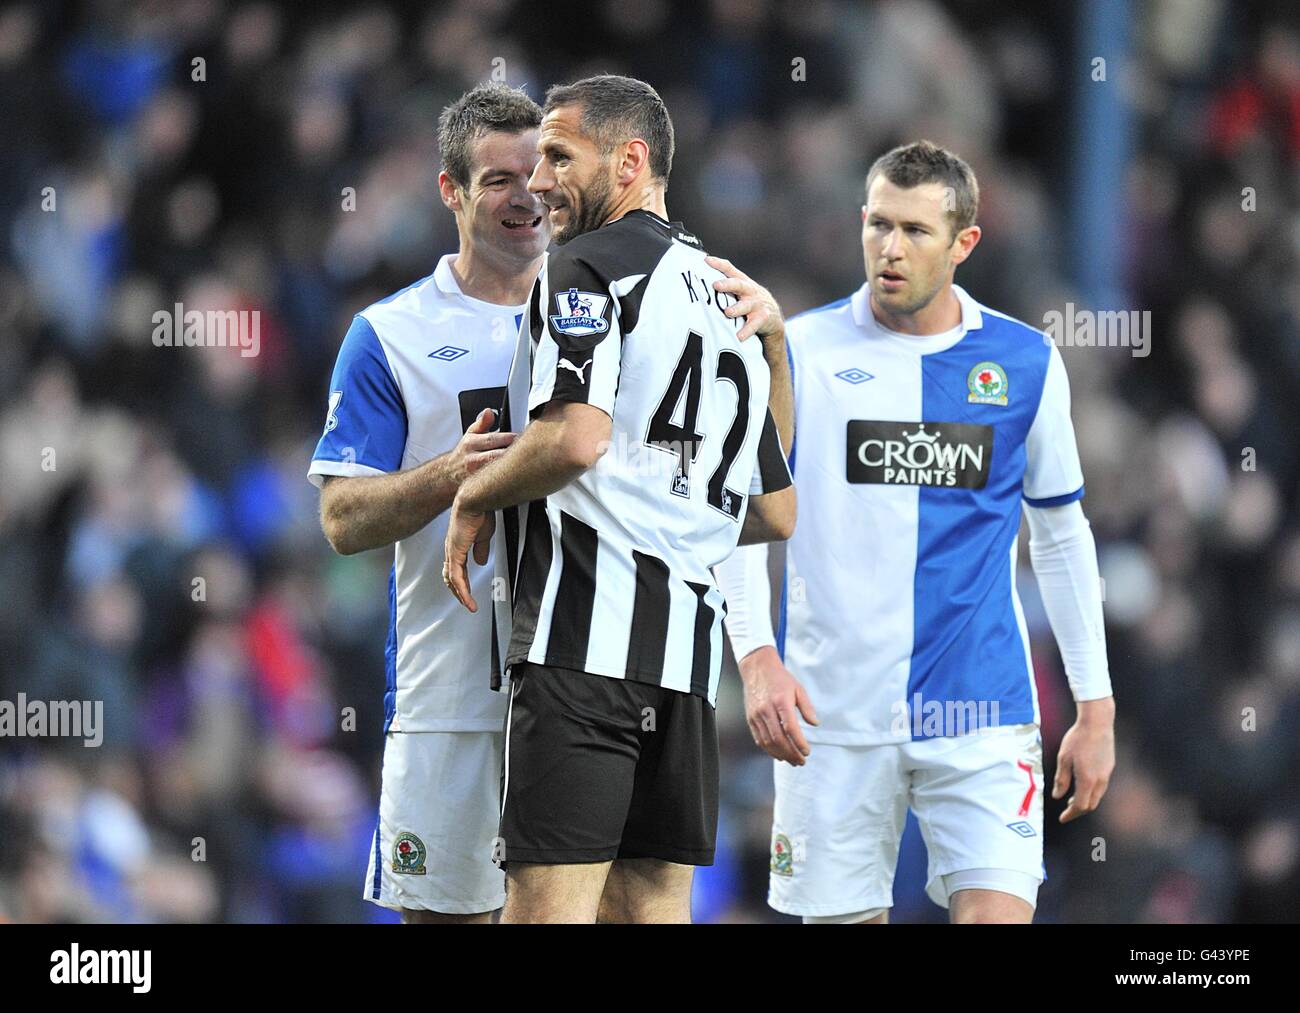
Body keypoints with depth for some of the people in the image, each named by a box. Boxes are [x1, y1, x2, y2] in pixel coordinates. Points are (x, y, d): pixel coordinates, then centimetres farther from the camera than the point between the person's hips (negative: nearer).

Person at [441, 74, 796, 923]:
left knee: (548, 907, -13)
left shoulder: (587, 268, -2)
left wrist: (475, 498, -2)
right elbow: (778, 515, 25)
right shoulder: (728, 302, 23)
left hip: (587, 632, -8)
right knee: (650, 909, 7)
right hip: (691, 645, 8)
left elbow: (576, 438, -18)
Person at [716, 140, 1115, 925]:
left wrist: (1096, 707, 11)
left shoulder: (1027, 363, 6)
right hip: (833, 714, 0)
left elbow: (1061, 535, 13)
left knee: (997, 911, -13)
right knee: (843, 915, 2)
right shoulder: (803, 352, 1)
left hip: (980, 710, 0)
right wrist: (757, 657, -14)